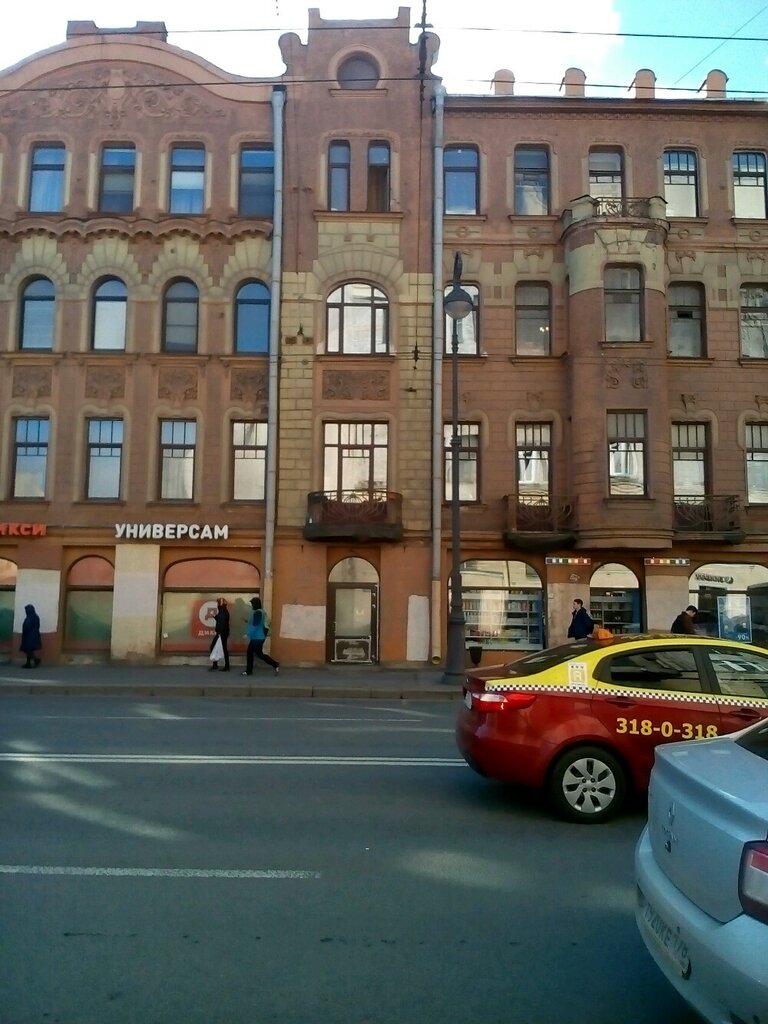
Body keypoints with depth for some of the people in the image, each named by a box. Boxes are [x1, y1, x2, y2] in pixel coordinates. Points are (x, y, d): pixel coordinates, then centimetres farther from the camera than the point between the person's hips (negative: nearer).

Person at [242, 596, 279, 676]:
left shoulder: (257, 613, -18)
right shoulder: (262, 612, 12)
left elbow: (255, 625, -22)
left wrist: (249, 635, -18)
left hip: (257, 637, -10)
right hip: (257, 637, 10)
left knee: (258, 654, -4)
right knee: (249, 652, 11)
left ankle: (275, 664, -2)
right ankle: (249, 671, 14)